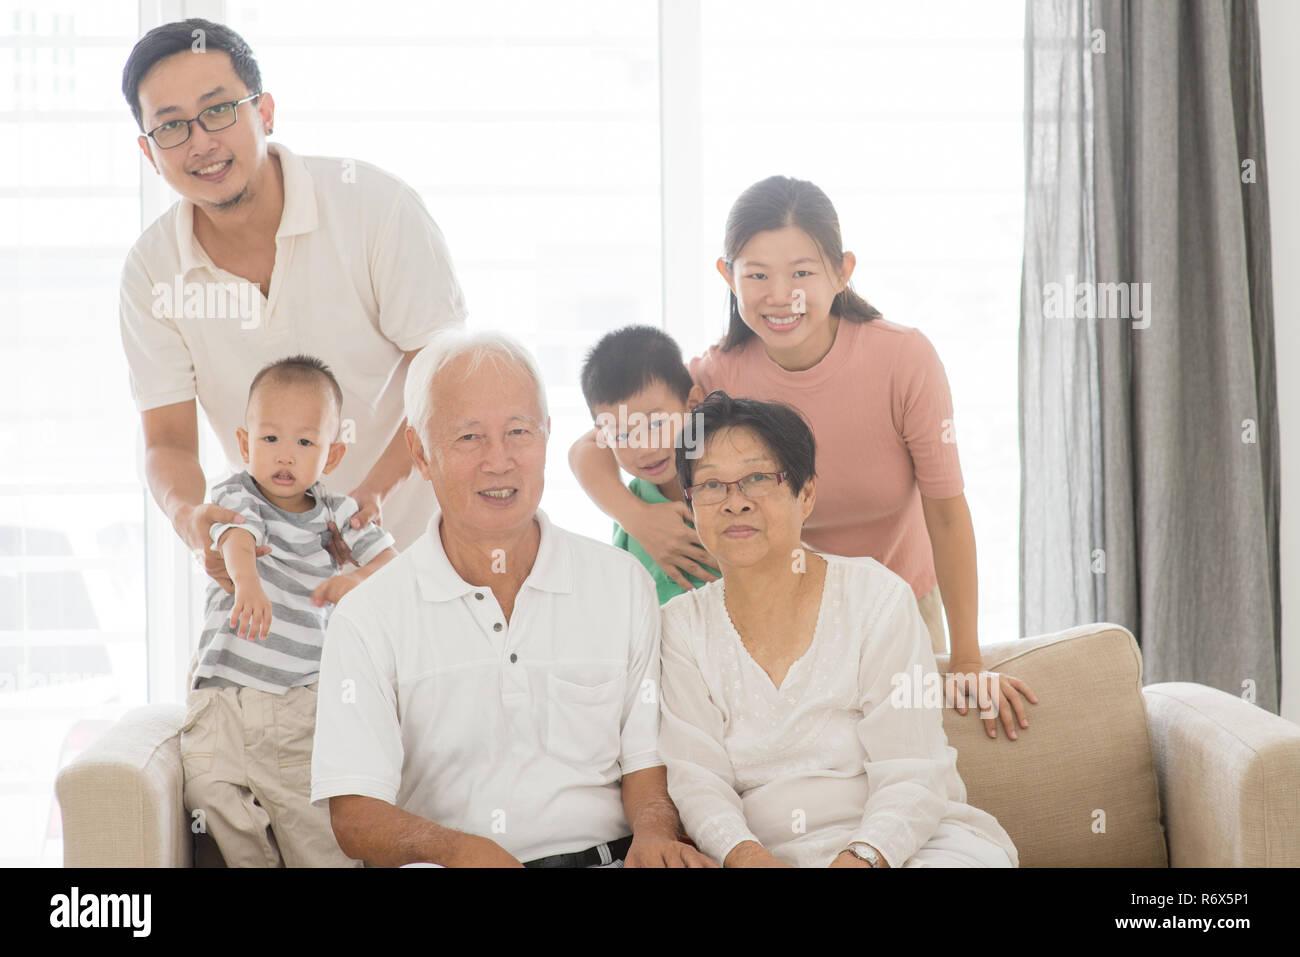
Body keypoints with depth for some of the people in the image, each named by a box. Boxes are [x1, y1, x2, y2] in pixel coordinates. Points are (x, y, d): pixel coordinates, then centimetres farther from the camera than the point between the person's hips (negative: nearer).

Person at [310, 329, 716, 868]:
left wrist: (654, 831, -13)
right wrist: (460, 848, -24)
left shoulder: (623, 585, 12)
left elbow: (649, 762, 10)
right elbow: (355, 814, -4)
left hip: (602, 857, 3)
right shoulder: (369, 618, 4)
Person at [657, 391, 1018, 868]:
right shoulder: (681, 626, 7)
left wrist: (861, 856, -27)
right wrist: (745, 854, -23)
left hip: (902, 843, -2)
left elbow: (910, 779, -8)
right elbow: (697, 781, -2)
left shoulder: (876, 597, -2)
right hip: (769, 853, 2)